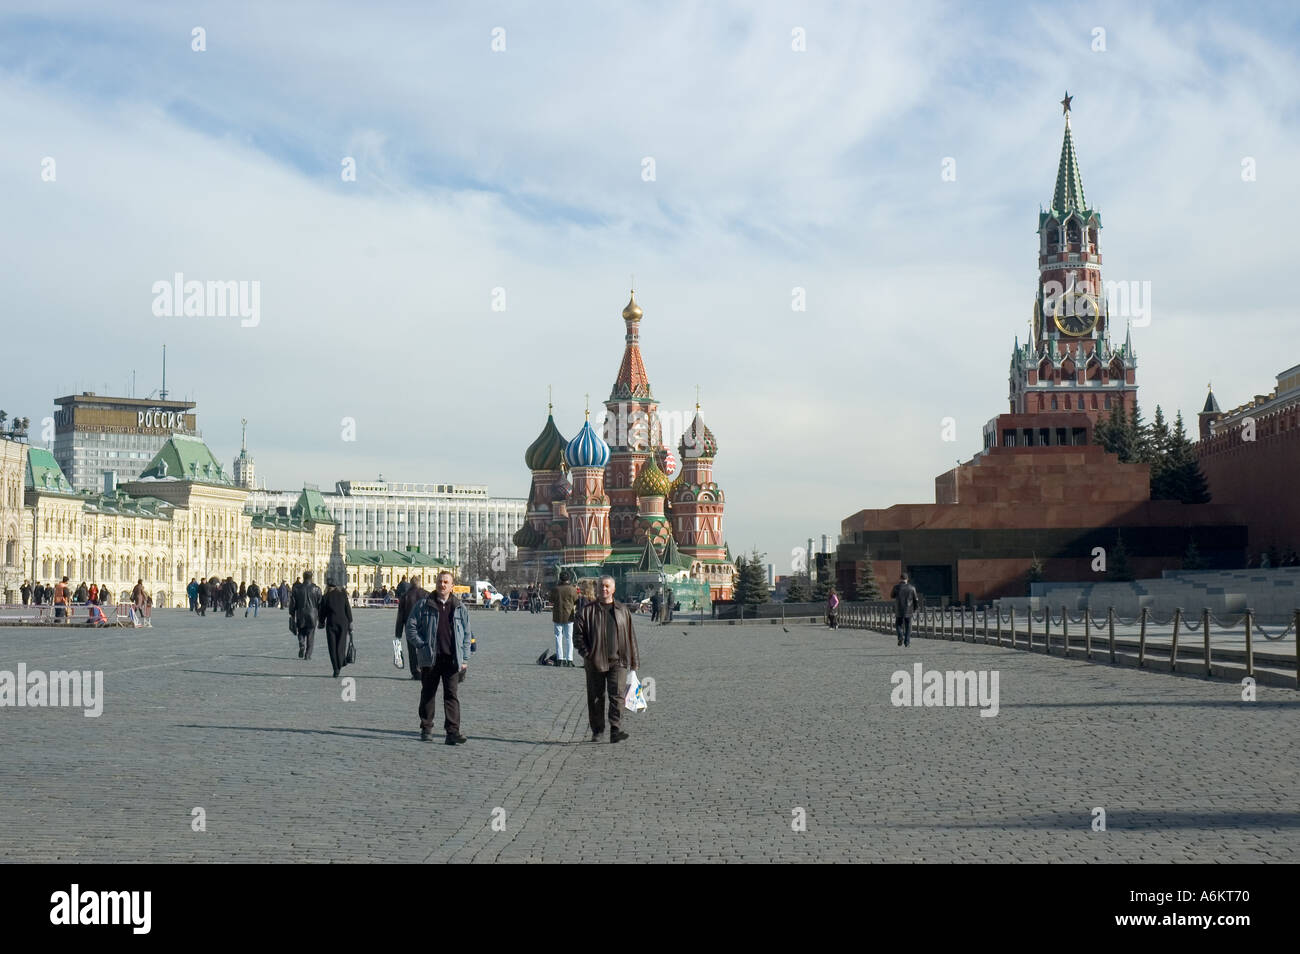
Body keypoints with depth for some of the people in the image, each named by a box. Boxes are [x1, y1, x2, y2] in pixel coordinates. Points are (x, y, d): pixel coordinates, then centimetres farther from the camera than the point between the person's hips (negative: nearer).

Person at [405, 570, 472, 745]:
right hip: (430, 658, 0)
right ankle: (426, 729, 18)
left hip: (452, 659, 0)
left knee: (452, 695, -5)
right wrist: (422, 646, -6)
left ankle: (453, 732, -7)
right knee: (428, 694, 8)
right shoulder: (424, 606, 4)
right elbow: (411, 627, 4)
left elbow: (467, 635, 12)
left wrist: (464, 659, 5)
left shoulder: (460, 608, 10)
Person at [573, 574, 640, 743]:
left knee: (617, 695, -11)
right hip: (595, 662, 0)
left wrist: (633, 660, 12)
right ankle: (597, 731, 19)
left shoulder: (622, 610, 10)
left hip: (617, 661, 0)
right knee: (595, 698, 7)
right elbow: (577, 633, 3)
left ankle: (616, 731, -14)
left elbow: (630, 636, 14)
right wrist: (586, 653, -9)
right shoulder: (588, 611, 4)